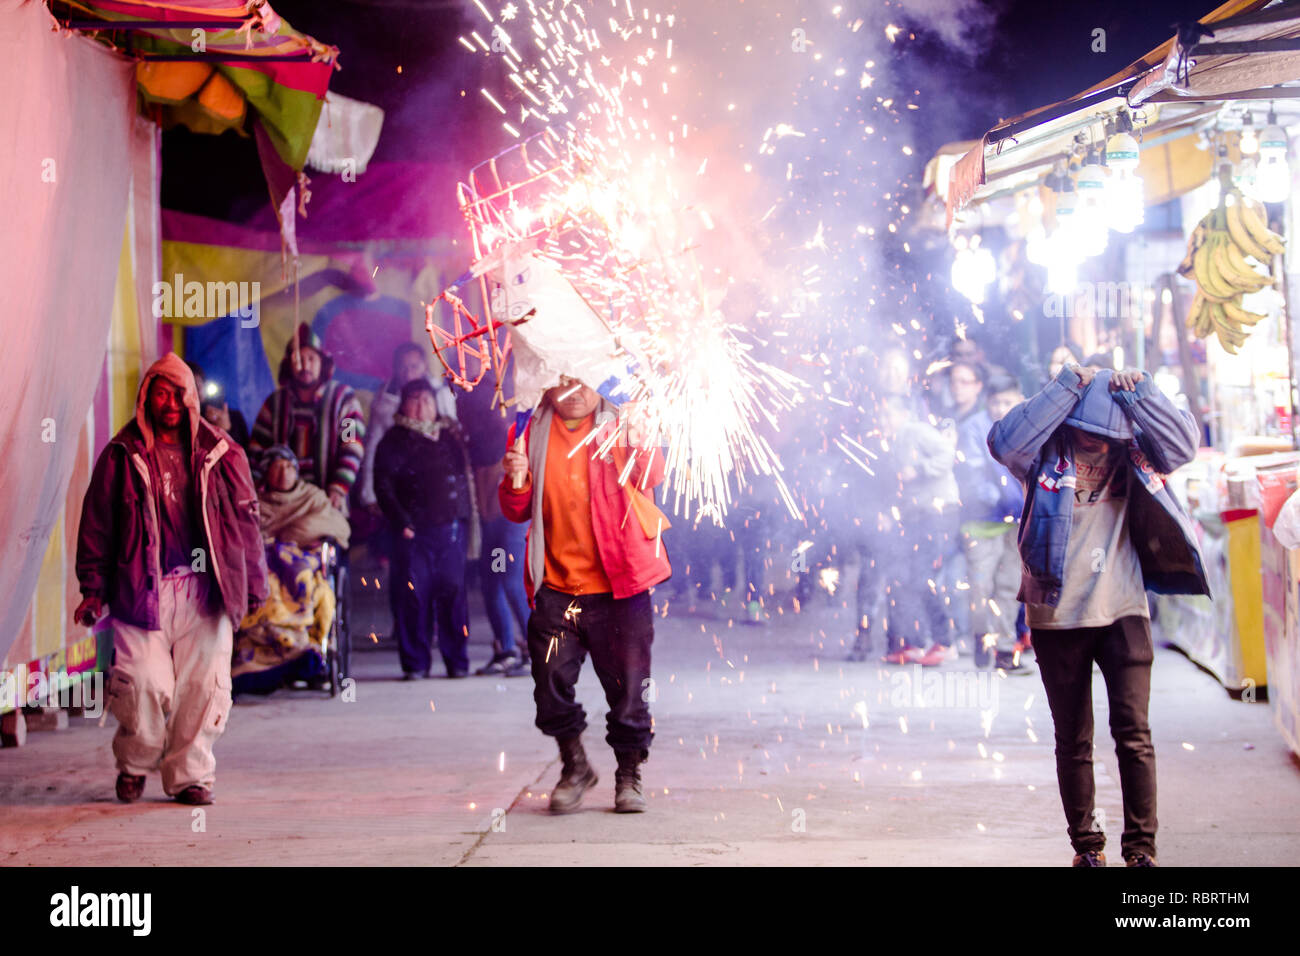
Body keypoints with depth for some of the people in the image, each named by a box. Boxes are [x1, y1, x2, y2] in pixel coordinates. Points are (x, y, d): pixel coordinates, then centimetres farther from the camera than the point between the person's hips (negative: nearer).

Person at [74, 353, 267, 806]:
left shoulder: (219, 454, 9)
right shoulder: (122, 456, 6)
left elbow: (245, 520, 12)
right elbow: (96, 525, 9)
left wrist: (253, 584, 10)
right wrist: (93, 590, 5)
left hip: (206, 589, 2)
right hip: (142, 589, -1)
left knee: (202, 683, 0)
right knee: (144, 682, -8)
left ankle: (190, 775, 14)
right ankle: (135, 763, 18)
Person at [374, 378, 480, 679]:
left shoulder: (451, 435, 18)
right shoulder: (394, 440, 9)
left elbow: (467, 475, 18)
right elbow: (383, 485, 0)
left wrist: (466, 519, 7)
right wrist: (400, 521, -12)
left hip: (450, 526, 2)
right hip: (413, 530, -2)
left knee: (452, 591, -1)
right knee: (412, 592, -6)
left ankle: (457, 660, 7)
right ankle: (415, 663, 2)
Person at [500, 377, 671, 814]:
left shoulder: (618, 427, 3)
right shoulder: (534, 434, 9)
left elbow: (651, 478, -13)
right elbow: (517, 512, 11)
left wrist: (640, 448, -33)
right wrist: (517, 483, -11)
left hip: (617, 584, -2)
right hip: (556, 586, 2)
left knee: (628, 684, 1)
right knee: (551, 680, 0)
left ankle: (629, 776, 19)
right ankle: (575, 766, 23)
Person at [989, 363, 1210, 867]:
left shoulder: (1131, 455, 3)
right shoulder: (1045, 458, -4)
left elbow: (1182, 443, -9)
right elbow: (1003, 441, -23)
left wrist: (1139, 394, -18)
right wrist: (1066, 388, -23)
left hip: (1122, 613, 1)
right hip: (1057, 619, -1)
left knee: (1134, 733, -6)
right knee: (1073, 743, 7)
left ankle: (1141, 847, 2)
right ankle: (1086, 846, 18)